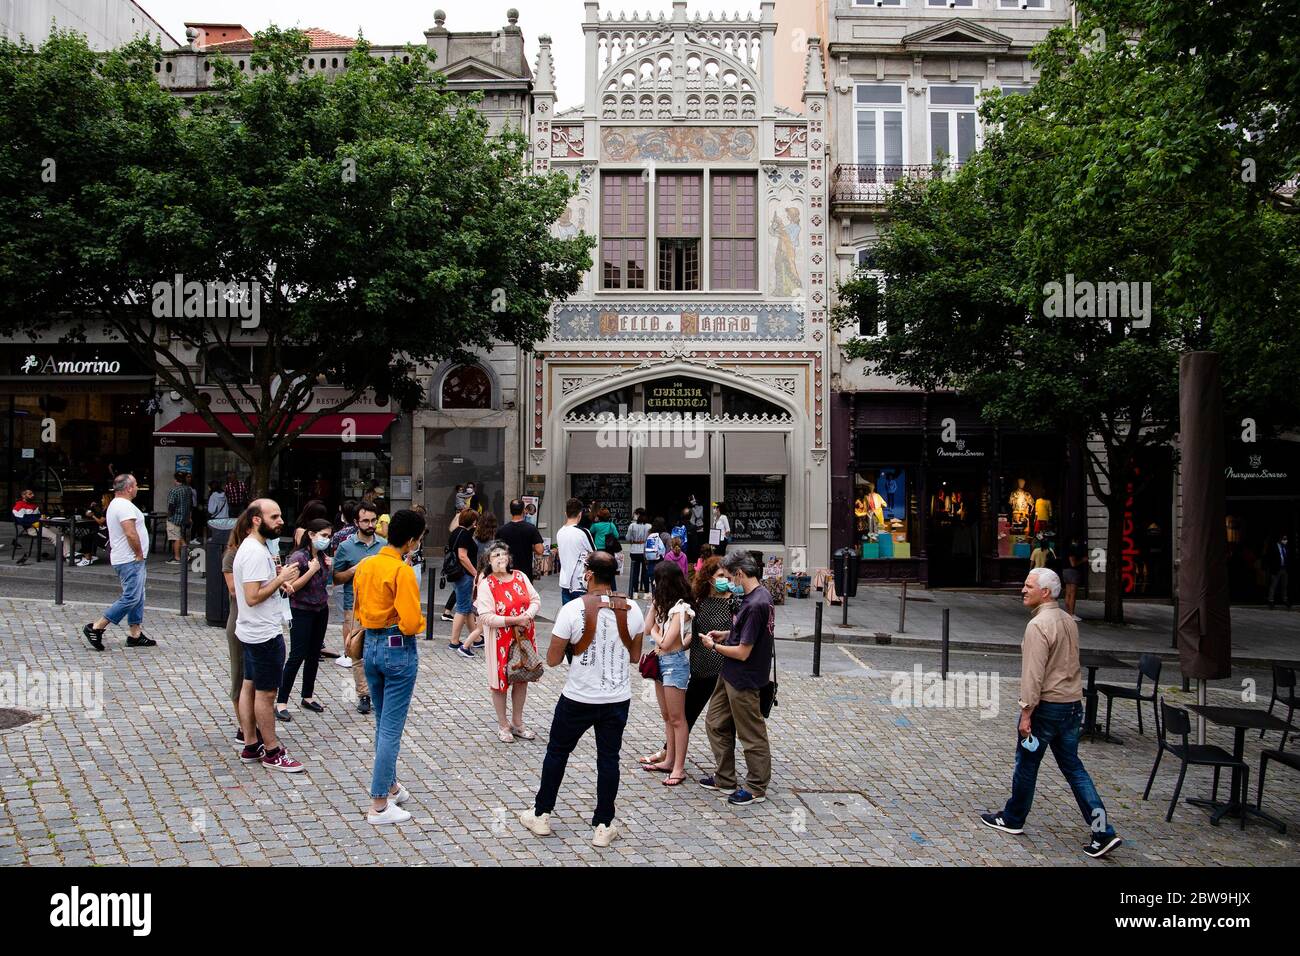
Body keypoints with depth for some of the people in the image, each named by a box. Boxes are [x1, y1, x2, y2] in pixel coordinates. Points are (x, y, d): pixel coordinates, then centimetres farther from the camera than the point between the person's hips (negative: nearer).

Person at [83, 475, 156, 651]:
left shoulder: (115, 504, 18)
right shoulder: (125, 506, -17)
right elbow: (131, 534, -25)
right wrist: (139, 554, -14)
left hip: (132, 560, 11)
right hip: (130, 560, -11)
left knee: (137, 597, 13)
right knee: (130, 598, -10)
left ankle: (135, 634, 16)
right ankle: (96, 628, -6)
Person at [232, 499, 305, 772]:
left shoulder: (252, 547, 11)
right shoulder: (256, 552, -22)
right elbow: (253, 597, -27)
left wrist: (279, 581, 6)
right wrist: (281, 578, -19)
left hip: (252, 633, 10)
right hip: (265, 634, -10)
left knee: (249, 687, 15)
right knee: (266, 692, 0)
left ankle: (251, 746, 25)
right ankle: (272, 752, 10)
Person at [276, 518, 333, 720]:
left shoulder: (322, 556, 6)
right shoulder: (298, 557, -16)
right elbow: (291, 587, -22)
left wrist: (329, 567, 3)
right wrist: (312, 570, -24)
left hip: (321, 610, 7)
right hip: (302, 611, -7)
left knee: (314, 655, 12)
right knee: (297, 656, -7)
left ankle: (308, 697, 23)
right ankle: (281, 702, 0)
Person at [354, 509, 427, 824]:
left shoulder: (365, 566, 5)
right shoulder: (402, 571, -19)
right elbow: (410, 623, -21)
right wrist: (422, 621, -1)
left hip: (371, 646, 8)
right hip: (398, 649, -8)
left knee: (383, 723, 20)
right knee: (391, 727, -1)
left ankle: (390, 785, 33)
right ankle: (379, 804, 3)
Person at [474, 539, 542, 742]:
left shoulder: (520, 576, 2)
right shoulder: (486, 584, -14)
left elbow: (536, 600, 6)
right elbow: (485, 617, -19)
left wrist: (529, 614, -14)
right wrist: (514, 620, -22)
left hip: (524, 637, 5)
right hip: (500, 640, -5)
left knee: (522, 678, 14)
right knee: (501, 681, 6)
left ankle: (518, 722, 29)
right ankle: (503, 725, 22)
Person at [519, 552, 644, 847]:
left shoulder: (573, 609, -16)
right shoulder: (632, 610, -6)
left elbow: (552, 660, -10)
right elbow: (635, 656, 7)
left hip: (578, 698, -2)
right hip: (618, 699, 2)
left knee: (557, 752, 16)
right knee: (608, 758, 12)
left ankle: (541, 815, 27)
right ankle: (604, 826, 18)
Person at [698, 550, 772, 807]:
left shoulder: (755, 604, -27)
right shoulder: (761, 595, 5)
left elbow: (742, 652, -24)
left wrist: (714, 645, -9)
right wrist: (727, 634, 7)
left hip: (744, 681, -10)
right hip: (731, 675, 10)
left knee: (752, 736, 6)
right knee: (716, 723, 19)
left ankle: (756, 788, 22)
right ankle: (724, 779, 32)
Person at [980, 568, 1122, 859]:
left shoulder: (1038, 625, -19)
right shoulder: (1069, 621, 9)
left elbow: (1033, 674, -22)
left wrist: (1026, 713, -18)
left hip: (1046, 706, -8)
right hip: (1073, 704, 8)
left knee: (1026, 764, 9)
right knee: (1073, 766, 11)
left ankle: (1012, 819, 24)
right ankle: (1102, 832, 5)